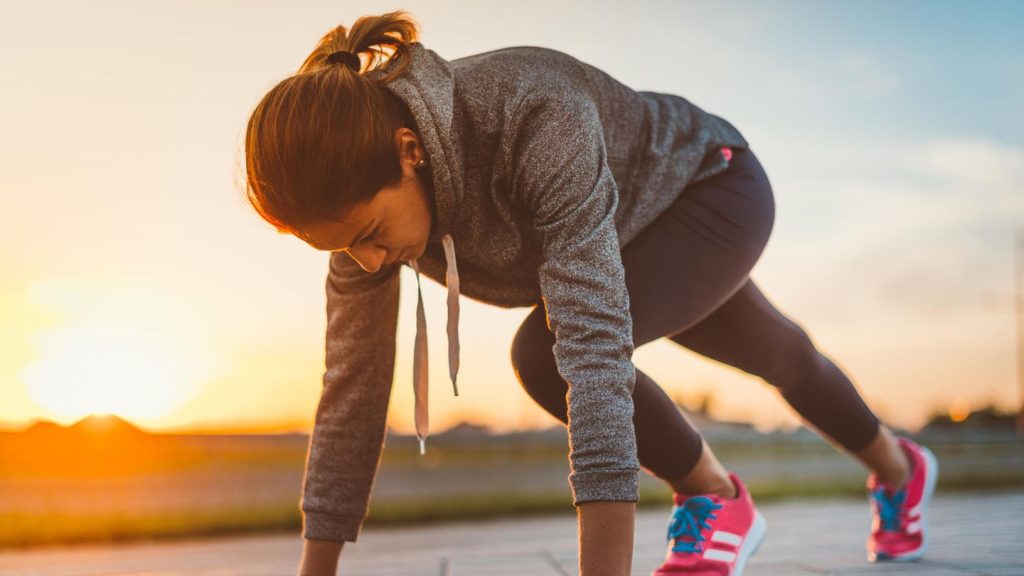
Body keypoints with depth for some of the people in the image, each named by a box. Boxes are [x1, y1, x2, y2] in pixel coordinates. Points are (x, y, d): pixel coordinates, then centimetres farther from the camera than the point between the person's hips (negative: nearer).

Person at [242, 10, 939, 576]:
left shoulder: (538, 119, -45)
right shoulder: (362, 193, -25)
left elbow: (597, 346, -50)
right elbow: (353, 387, -20)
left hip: (710, 186, -6)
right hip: (633, 237, 6)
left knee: (546, 353, -28)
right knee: (783, 362, 26)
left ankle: (717, 501, -2)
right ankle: (898, 466, 56)